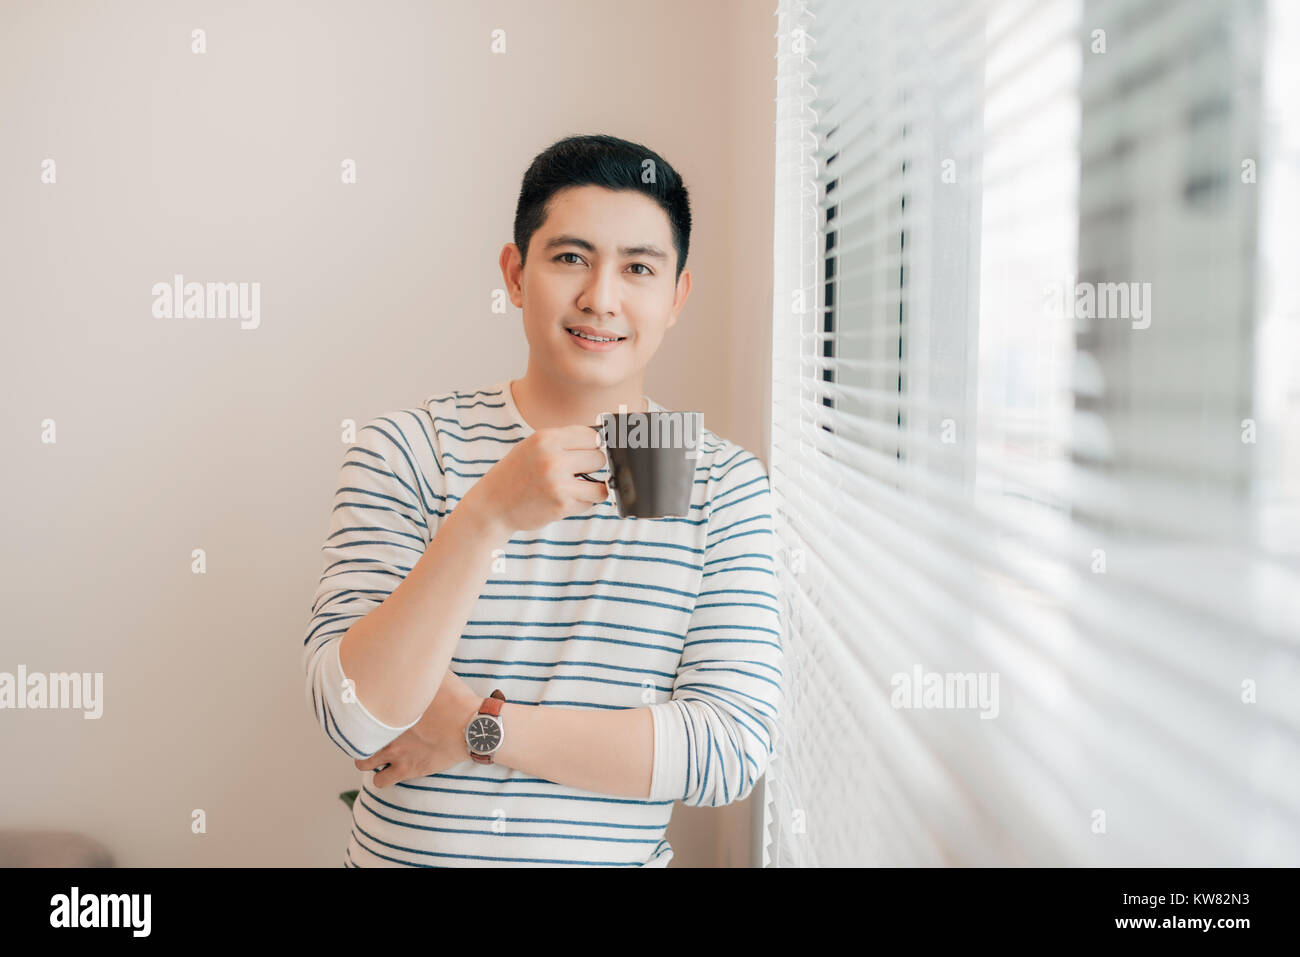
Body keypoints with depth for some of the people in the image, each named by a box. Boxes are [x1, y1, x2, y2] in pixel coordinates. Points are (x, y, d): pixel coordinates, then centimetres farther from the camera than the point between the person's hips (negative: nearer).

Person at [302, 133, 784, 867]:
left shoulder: (726, 484, -9)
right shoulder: (408, 448, -11)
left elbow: (733, 750, -16)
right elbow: (355, 718, -20)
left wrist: (477, 726, -18)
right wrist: (486, 514, -33)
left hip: (614, 856, 1)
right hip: (403, 850, 0)